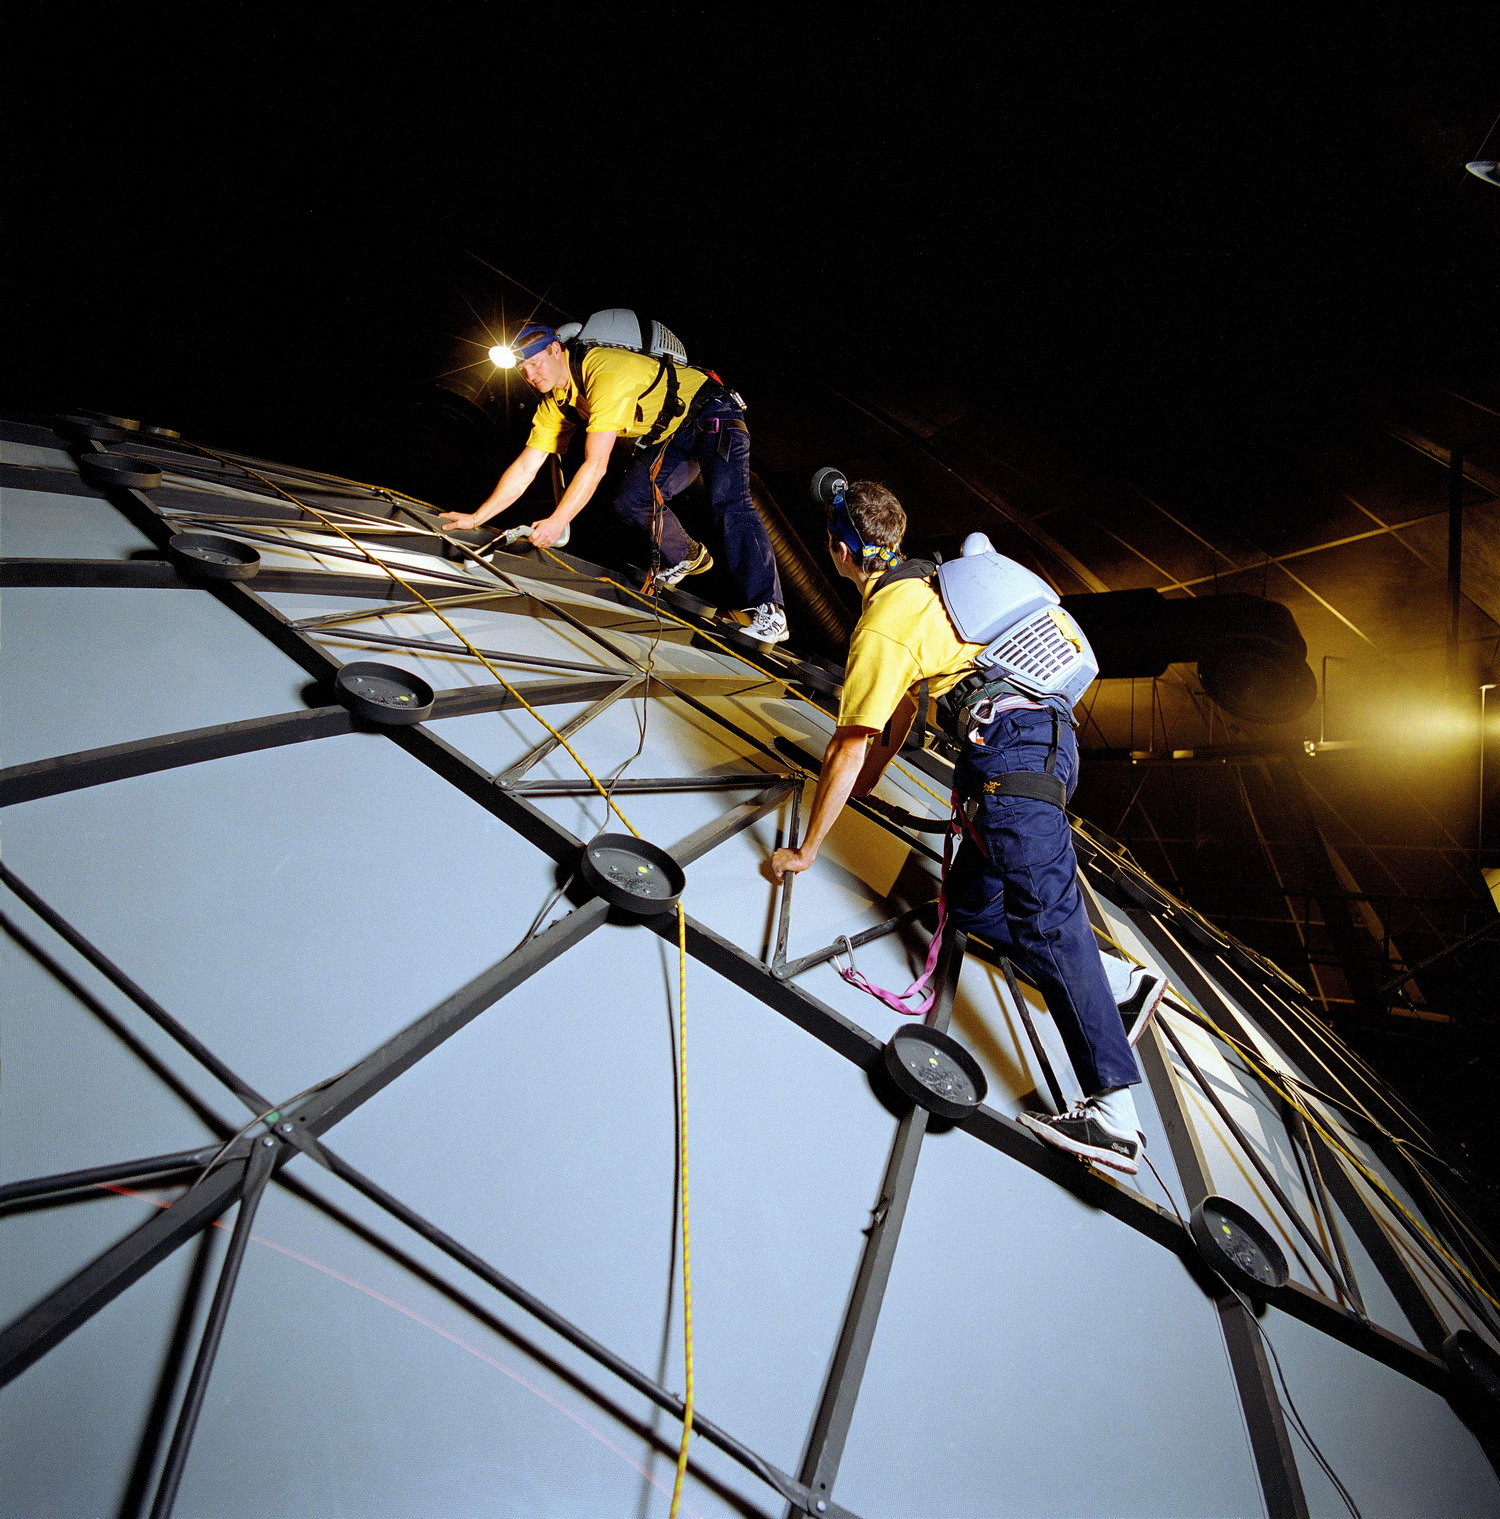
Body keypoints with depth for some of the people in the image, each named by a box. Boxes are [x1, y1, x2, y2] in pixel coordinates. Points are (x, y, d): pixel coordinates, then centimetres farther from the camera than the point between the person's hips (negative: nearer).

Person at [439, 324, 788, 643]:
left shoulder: (605, 372, -29)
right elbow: (525, 468, -2)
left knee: (727, 501, -29)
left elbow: (596, 463, -34)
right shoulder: (554, 404, -2)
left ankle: (768, 612, -37)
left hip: (712, 415, -9)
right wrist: (476, 518, -5)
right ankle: (686, 558, 21)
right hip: (671, 436, 9)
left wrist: (557, 521, -33)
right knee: (630, 501, -4)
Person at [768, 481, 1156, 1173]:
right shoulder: (923, 582, 23)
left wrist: (806, 849, 4)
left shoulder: (881, 627, -7)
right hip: (1049, 730, 10)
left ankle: (1114, 1115, -16)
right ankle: (1123, 984, 13)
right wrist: (861, 786, 38)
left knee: (1047, 919, -15)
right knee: (973, 905, 13)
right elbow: (902, 706, 31)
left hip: (1011, 745, -10)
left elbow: (849, 751, -6)